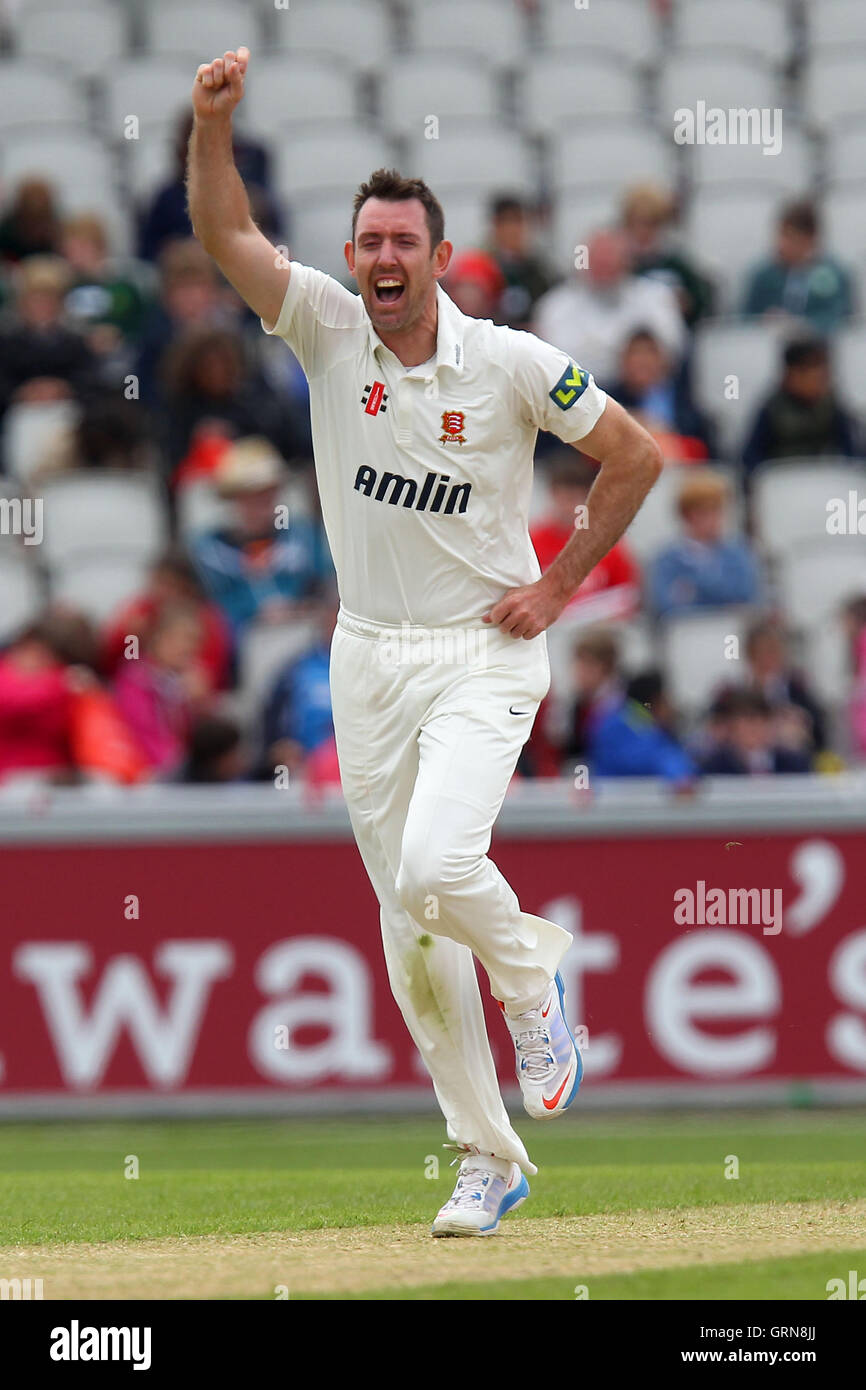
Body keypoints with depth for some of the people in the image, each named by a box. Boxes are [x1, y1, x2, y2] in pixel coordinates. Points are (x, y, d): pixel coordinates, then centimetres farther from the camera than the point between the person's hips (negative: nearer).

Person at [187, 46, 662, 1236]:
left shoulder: (510, 364, -10)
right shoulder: (328, 330, -3)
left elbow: (635, 456, -1)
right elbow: (225, 235, -12)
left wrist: (559, 587, -4)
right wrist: (214, 121, -28)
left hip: (481, 658, -4)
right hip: (368, 659, 4)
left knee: (438, 870, -26)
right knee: (409, 927, 5)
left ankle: (532, 973, 9)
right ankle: (488, 1161, 16)